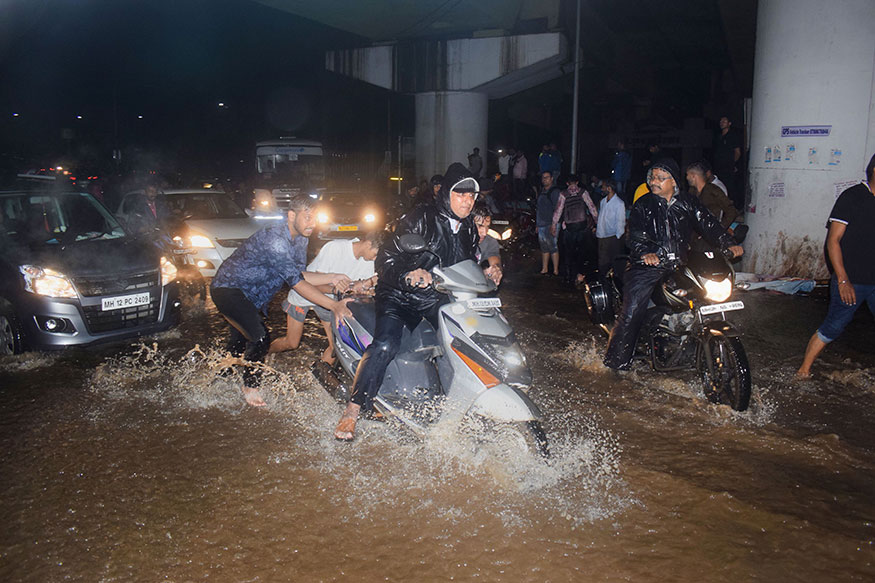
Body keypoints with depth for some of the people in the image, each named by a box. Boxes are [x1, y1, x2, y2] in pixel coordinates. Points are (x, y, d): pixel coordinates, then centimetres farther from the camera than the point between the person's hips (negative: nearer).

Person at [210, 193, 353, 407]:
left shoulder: (299, 240, -4)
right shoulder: (274, 240, -34)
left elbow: (298, 274, -4)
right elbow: (296, 282, -35)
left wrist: (331, 278, -19)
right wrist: (334, 306, -36)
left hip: (249, 293, 10)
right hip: (228, 289, -10)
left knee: (240, 339, 26)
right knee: (260, 338, -22)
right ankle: (249, 385, 1)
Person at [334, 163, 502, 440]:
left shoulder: (468, 228, 10)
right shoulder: (421, 219, -11)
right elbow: (385, 259, -13)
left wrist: (485, 274, 1)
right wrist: (409, 274, -32)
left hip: (437, 300, 6)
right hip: (399, 296, -6)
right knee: (385, 346, -28)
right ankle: (352, 410, -18)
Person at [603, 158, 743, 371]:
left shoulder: (688, 202, 10)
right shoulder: (643, 205, 3)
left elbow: (708, 224, 8)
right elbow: (635, 235, -6)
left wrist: (728, 244, -6)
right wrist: (645, 252, -26)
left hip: (679, 267, 3)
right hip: (648, 267, -3)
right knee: (632, 312, -12)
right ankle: (616, 362, -2)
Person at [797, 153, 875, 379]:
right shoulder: (853, 197, -8)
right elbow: (833, 241, -10)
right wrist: (843, 280, -15)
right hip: (851, 281, -5)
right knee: (833, 328, 1)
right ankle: (804, 369, 14)